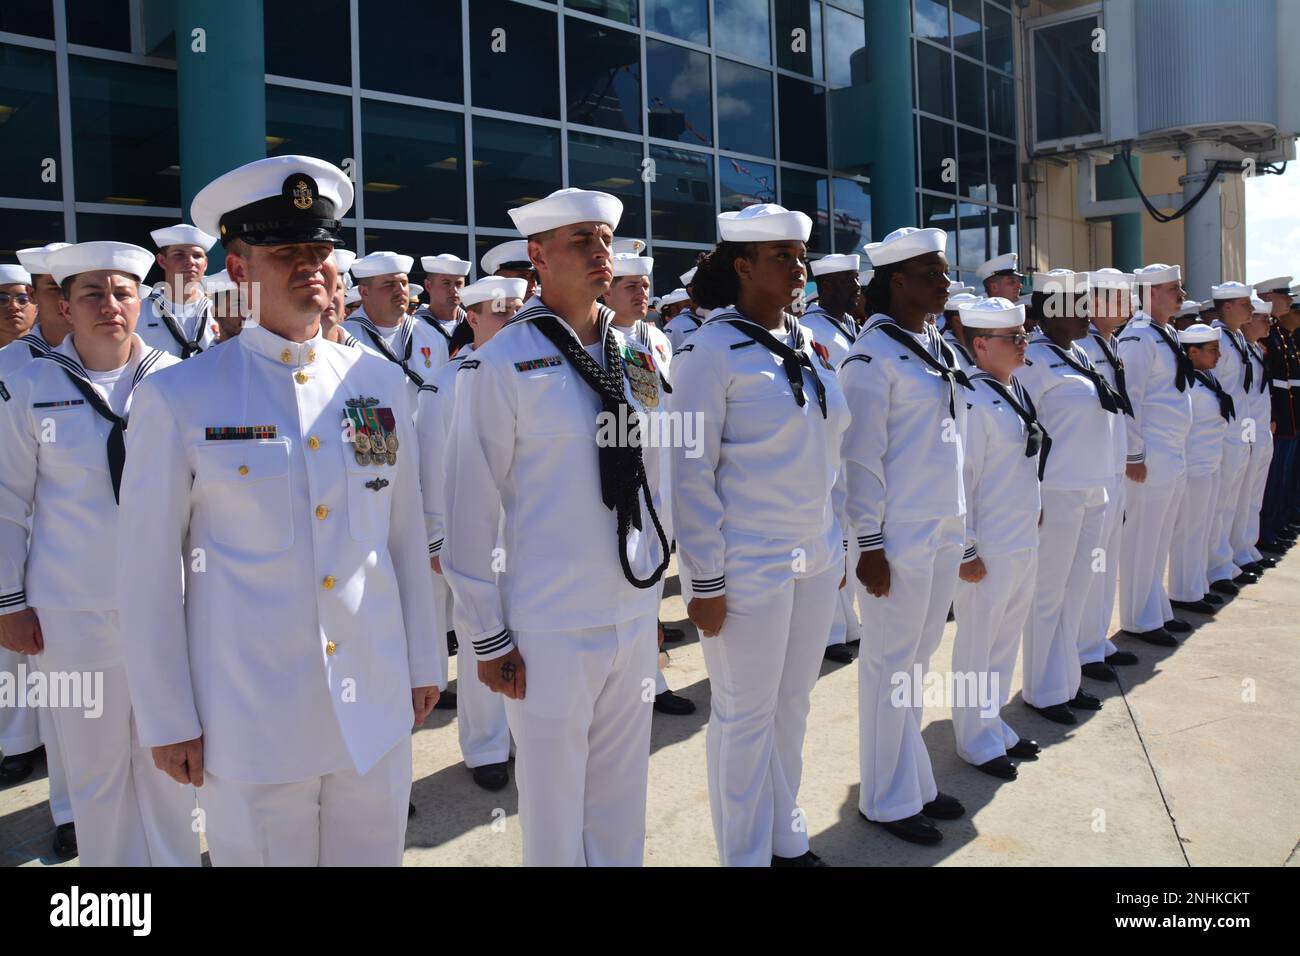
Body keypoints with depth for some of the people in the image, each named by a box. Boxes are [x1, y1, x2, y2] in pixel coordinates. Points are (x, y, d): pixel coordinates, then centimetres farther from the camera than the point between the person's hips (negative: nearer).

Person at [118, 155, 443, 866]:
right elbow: (149, 571, -3)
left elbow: (405, 534, 7)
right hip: (250, 721, -3)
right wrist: (168, 721, -1)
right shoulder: (178, 399, -7)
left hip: (378, 707, 3)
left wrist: (422, 663, 10)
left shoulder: (380, 383, 3)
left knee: (375, 853, 17)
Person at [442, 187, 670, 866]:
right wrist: (487, 637, -7)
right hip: (549, 626, -5)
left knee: (622, 791, 18)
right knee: (553, 797, 10)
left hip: (634, 612, 5)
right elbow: (472, 510, -10)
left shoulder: (631, 353, 7)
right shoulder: (500, 365, -11)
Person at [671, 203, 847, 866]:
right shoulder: (711, 351, -12)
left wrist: (837, 543, 14)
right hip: (749, 564, -6)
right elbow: (691, 474, -13)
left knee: (793, 704, 17)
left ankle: (786, 837, 35)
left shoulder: (806, 342, 8)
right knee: (745, 715, 7)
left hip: (816, 557, 6)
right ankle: (746, 855, 26)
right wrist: (705, 581, -14)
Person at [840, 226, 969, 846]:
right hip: (899, 534, -8)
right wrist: (868, 543, -16)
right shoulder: (873, 354, -13)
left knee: (919, 656, 15)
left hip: (945, 528, 8)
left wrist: (961, 521, 16)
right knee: (890, 662, 3)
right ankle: (888, 800, 18)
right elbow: (861, 456, -15)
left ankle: (915, 782, 28)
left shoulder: (938, 347, 12)